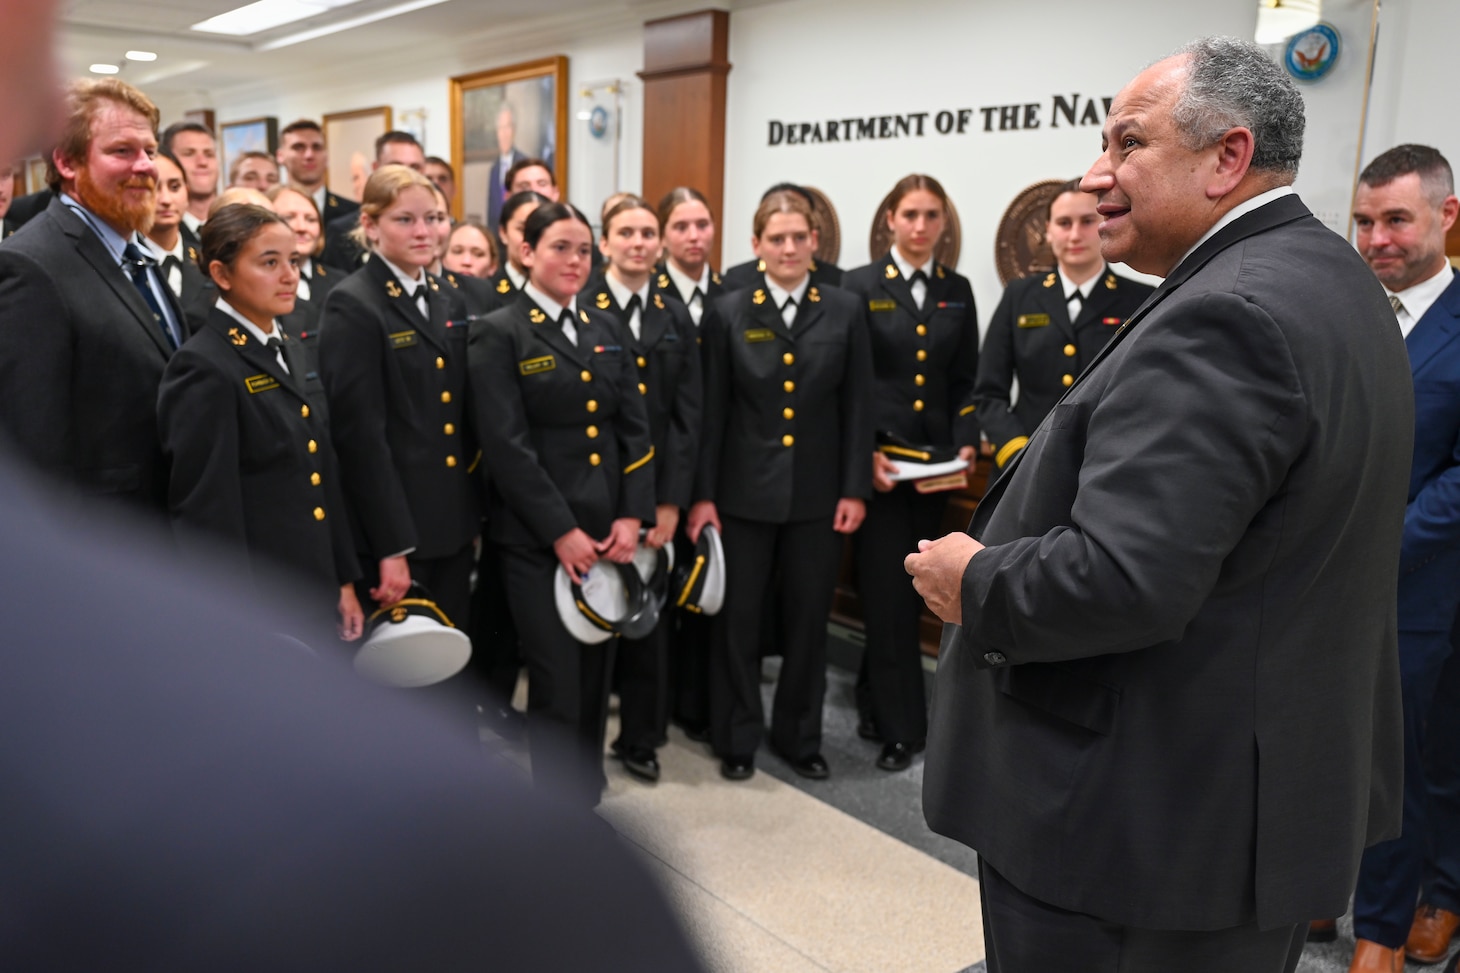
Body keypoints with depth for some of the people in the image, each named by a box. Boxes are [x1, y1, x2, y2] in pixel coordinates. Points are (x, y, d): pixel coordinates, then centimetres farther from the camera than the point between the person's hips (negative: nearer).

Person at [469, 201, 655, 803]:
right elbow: (507, 446, -13)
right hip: (538, 538, -5)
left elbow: (636, 427, 9)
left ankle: (586, 797, 31)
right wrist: (562, 531, -16)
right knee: (558, 683, 1)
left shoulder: (603, 329, 13)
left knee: (597, 675, 12)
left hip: (607, 530, 5)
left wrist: (632, 515, -3)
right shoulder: (499, 334, -5)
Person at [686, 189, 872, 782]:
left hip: (817, 493, 1)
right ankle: (736, 738, 24)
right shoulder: (729, 312, 0)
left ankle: (798, 735, 28)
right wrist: (702, 493, -4)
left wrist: (854, 489, -3)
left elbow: (856, 408, 2)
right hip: (744, 491, -1)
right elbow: (711, 411, -1)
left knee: (808, 620, 10)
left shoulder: (845, 312, 3)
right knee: (737, 618, 7)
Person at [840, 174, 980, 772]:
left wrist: (966, 444, -5)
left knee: (910, 589, 12)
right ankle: (901, 726, 8)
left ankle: (873, 698, 31)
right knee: (888, 592, -3)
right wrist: (864, 453, -16)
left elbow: (966, 381, 9)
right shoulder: (861, 285, -2)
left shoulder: (958, 291, 9)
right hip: (876, 459, -4)